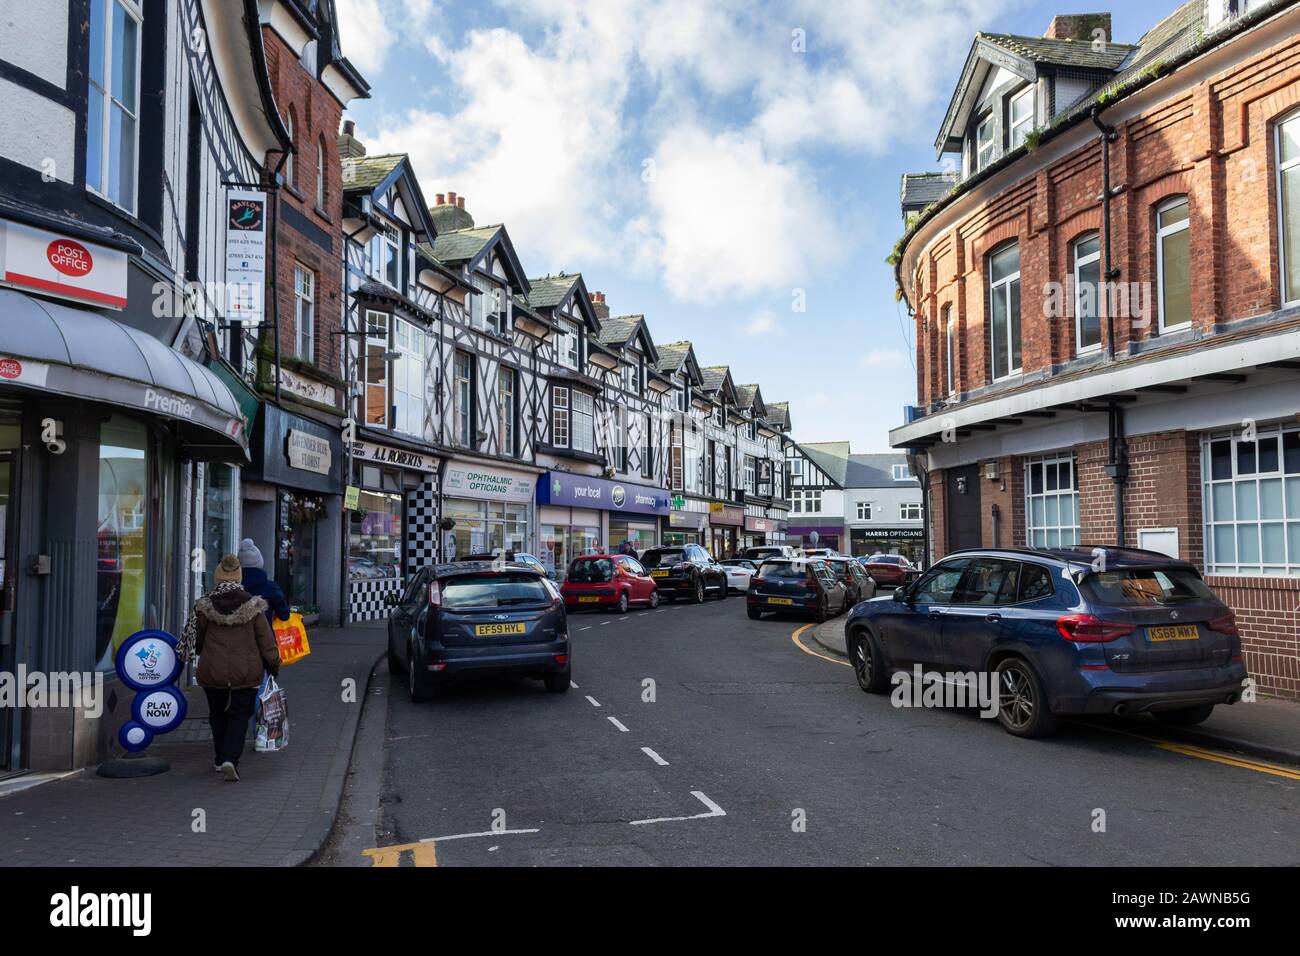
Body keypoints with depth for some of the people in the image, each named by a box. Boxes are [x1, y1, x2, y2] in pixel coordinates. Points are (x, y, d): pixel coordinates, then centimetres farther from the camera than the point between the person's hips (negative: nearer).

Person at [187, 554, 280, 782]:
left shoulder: (205, 605, -5)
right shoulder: (253, 605, -9)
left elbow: (197, 638, 8)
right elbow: (266, 638, -5)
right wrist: (273, 664, 7)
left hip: (212, 671, 2)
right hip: (246, 672, -1)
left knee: (217, 714, 19)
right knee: (239, 715, 6)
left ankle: (220, 759, 28)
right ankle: (230, 759, -11)